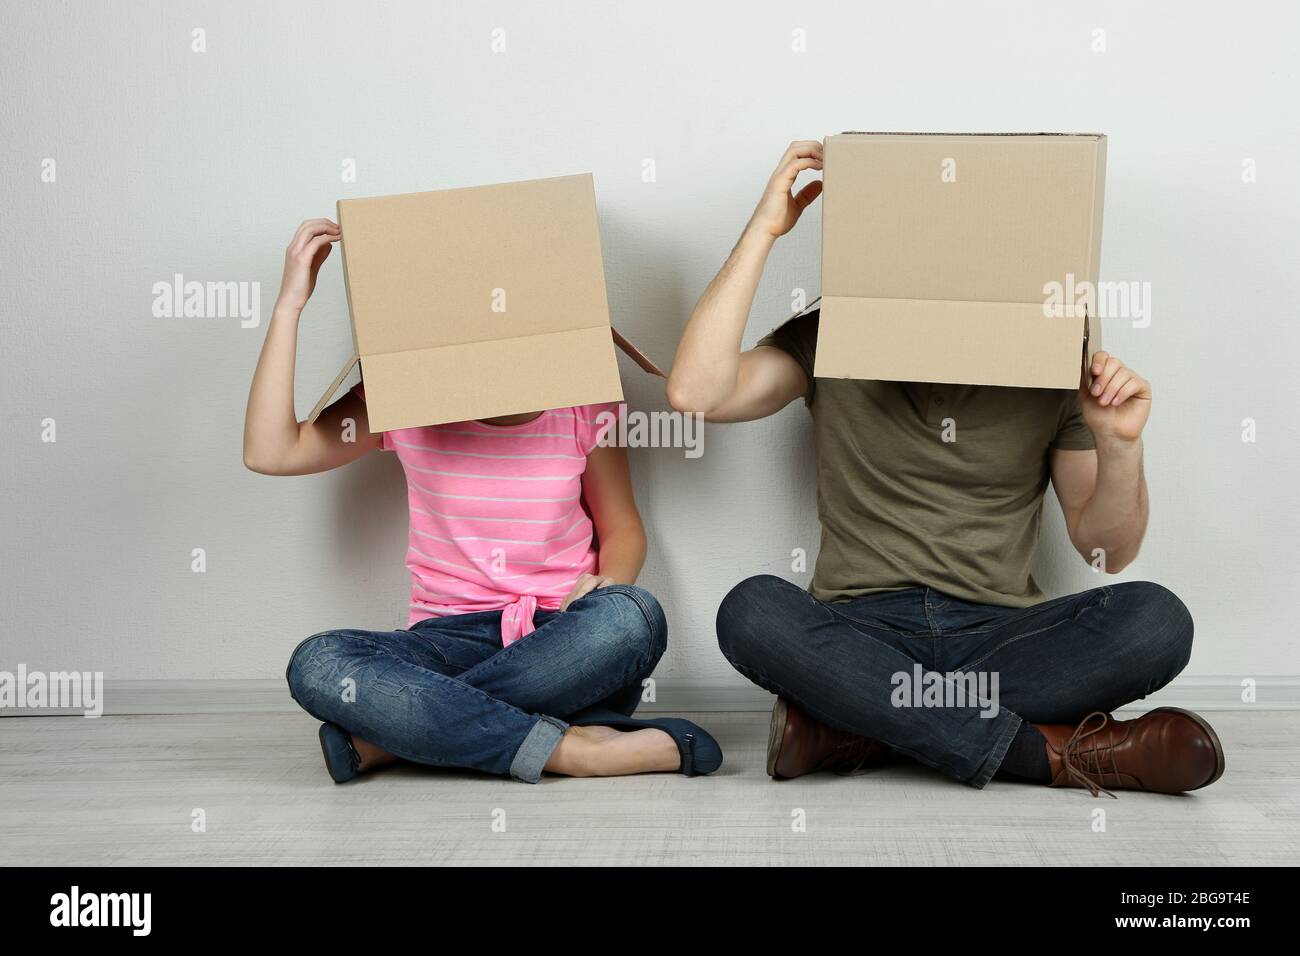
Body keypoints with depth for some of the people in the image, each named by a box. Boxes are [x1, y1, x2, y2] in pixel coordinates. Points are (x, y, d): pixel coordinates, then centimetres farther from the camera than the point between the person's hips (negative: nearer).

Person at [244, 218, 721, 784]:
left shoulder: (579, 402, 3)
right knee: (317, 664, -31)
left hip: (560, 638, 0)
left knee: (631, 616, -36)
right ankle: (570, 749, -31)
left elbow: (622, 527, 11)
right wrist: (290, 306, -7)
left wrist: (608, 579, -14)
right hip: (451, 638, 0)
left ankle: (389, 733, -25)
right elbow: (270, 452, -6)